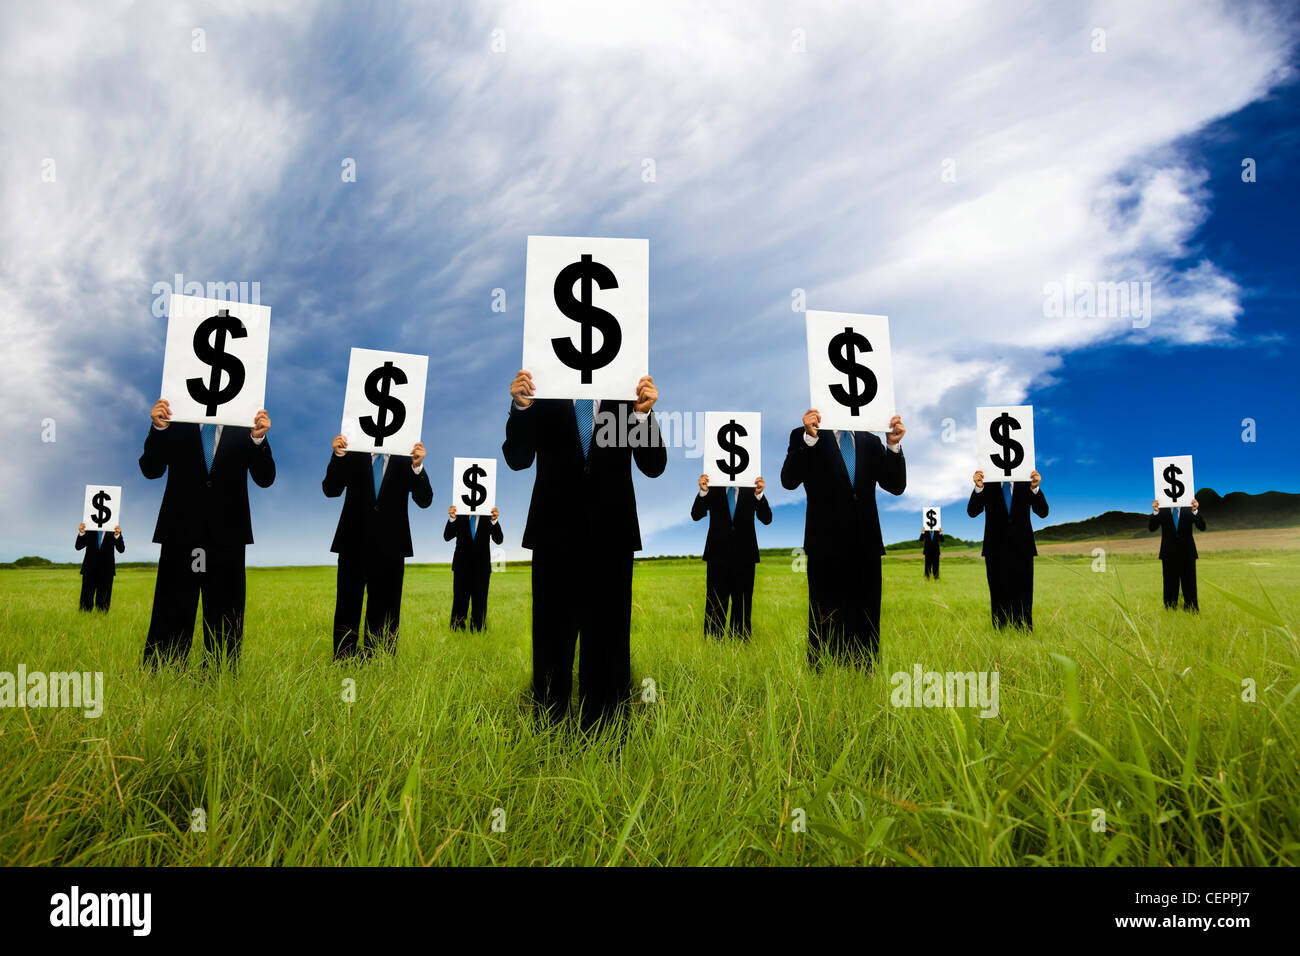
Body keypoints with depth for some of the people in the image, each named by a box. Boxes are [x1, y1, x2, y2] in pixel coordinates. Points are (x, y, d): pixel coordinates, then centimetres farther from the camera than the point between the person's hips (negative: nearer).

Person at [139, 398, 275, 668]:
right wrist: (158, 427, -16)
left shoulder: (244, 427, 5)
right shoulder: (176, 422, 7)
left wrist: (259, 438, -20)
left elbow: (265, 479, -3)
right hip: (181, 532, 0)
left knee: (224, 624, 5)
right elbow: (151, 470, -1)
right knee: (171, 618, 2)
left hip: (226, 536, 0)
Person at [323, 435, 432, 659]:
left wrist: (418, 466, -21)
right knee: (347, 608, 3)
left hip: (389, 548, 0)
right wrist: (337, 456, -17)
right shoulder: (353, 455, 8)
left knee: (384, 611, 3)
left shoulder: (406, 460, 5)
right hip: (354, 545, 1)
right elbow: (330, 490, -2)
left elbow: (424, 500, -5)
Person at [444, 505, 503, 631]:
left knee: (480, 602, 4)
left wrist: (495, 520, -23)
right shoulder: (460, 516, 5)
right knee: (460, 601, 1)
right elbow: (447, 537, -2)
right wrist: (452, 519, -20)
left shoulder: (488, 517, 3)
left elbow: (499, 540, -6)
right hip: (462, 566, 0)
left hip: (481, 568, 0)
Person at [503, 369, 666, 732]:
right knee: (552, 636, 8)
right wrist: (521, 407, -19)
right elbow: (517, 458, -4)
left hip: (611, 535, 0)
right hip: (556, 532, 0)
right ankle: (548, 725, 20)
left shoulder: (628, 393, 2)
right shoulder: (543, 393, 3)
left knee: (608, 639, 7)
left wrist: (644, 413, -19)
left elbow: (654, 466, -3)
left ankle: (604, 728, 19)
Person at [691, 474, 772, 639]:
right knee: (715, 604, -1)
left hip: (744, 557, 1)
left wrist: (759, 494, -22)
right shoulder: (713, 489, 5)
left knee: (742, 605, 5)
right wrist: (703, 492, -21)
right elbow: (696, 515, -4)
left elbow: (766, 519, -4)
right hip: (718, 555, -1)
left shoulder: (751, 489, 5)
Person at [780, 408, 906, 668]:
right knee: (826, 627, 0)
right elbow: (789, 481, -12)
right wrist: (809, 438, -23)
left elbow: (896, 486, 8)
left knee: (866, 625, 7)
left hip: (866, 547, 4)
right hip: (827, 547, -4)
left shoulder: (871, 441, 14)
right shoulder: (804, 436, 2)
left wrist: (893, 445, -7)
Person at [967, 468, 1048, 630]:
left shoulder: (1025, 484, 6)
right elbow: (972, 512, -6)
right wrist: (978, 488, -24)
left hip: (1022, 549, 0)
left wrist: (1035, 488, -21)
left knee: (1023, 598, -1)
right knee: (999, 597, 3)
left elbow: (1043, 512, -4)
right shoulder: (988, 486, 5)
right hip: (996, 551, 0)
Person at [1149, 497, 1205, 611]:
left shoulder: (1189, 510, 2)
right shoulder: (1162, 510, 1)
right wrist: (1155, 512, -26)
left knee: (1189, 586, 4)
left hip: (1187, 554, 0)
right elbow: (1151, 528, -8)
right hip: (1169, 555, 0)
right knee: (1170, 586, 5)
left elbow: (1202, 527, -8)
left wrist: (1196, 511, -25)